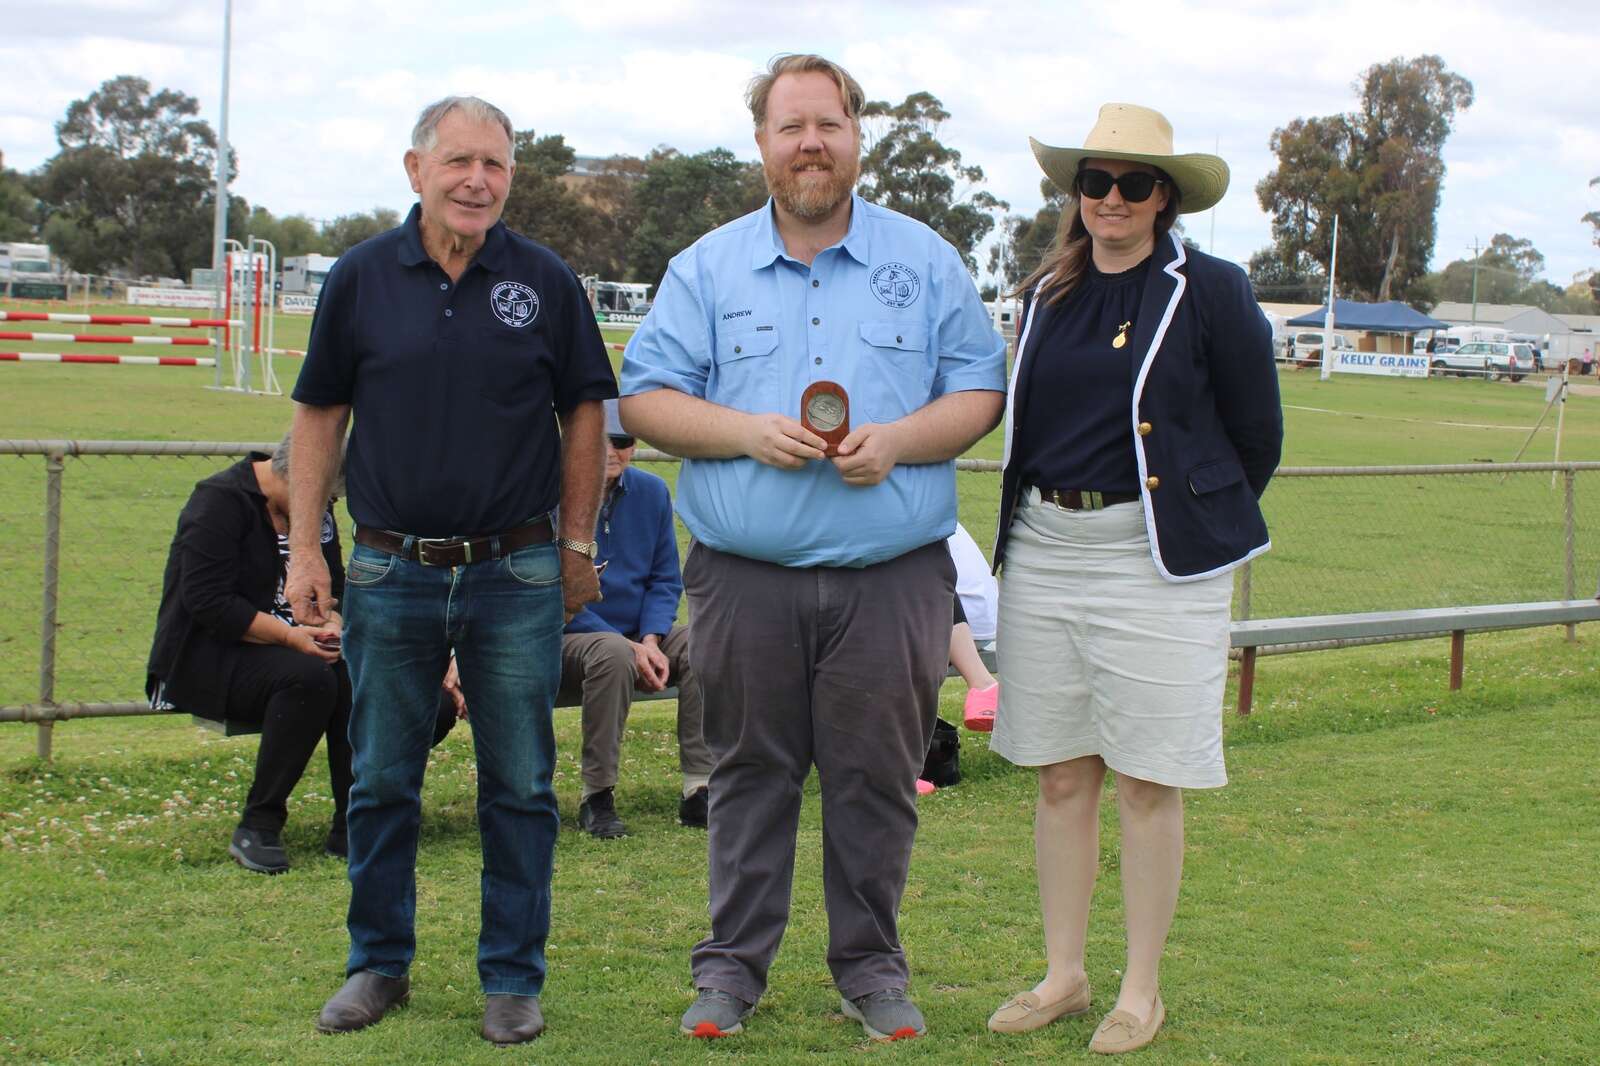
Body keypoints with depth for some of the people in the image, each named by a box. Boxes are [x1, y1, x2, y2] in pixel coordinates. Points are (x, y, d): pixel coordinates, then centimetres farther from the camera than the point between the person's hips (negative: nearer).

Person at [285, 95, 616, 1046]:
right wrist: (304, 545, 2)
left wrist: (578, 544, 7)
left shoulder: (546, 282, 1)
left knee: (520, 788, 5)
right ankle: (379, 965, 25)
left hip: (517, 575, -1)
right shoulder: (361, 279, 2)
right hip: (391, 573, 1)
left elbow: (583, 414, 8)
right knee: (382, 784, 10)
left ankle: (514, 977, 17)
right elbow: (320, 415, 8)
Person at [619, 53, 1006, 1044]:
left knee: (876, 776, 5)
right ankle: (735, 962, 20)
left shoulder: (927, 262, 8)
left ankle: (871, 963, 19)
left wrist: (898, 441, -11)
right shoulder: (707, 268, 8)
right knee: (751, 771, 8)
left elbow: (981, 392, 6)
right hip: (745, 578, 0)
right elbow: (644, 398, 4)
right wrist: (744, 430, -12)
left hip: (892, 579, 0)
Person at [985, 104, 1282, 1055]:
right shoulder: (1048, 295, 10)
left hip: (1156, 557, -5)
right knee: (1059, 775, 9)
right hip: (1043, 548, 5)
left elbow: (1257, 434, 3)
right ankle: (1064, 975, 22)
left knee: (1147, 785, 2)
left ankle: (1143, 992, 14)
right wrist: (1037, 523, 16)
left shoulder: (1210, 292, -5)